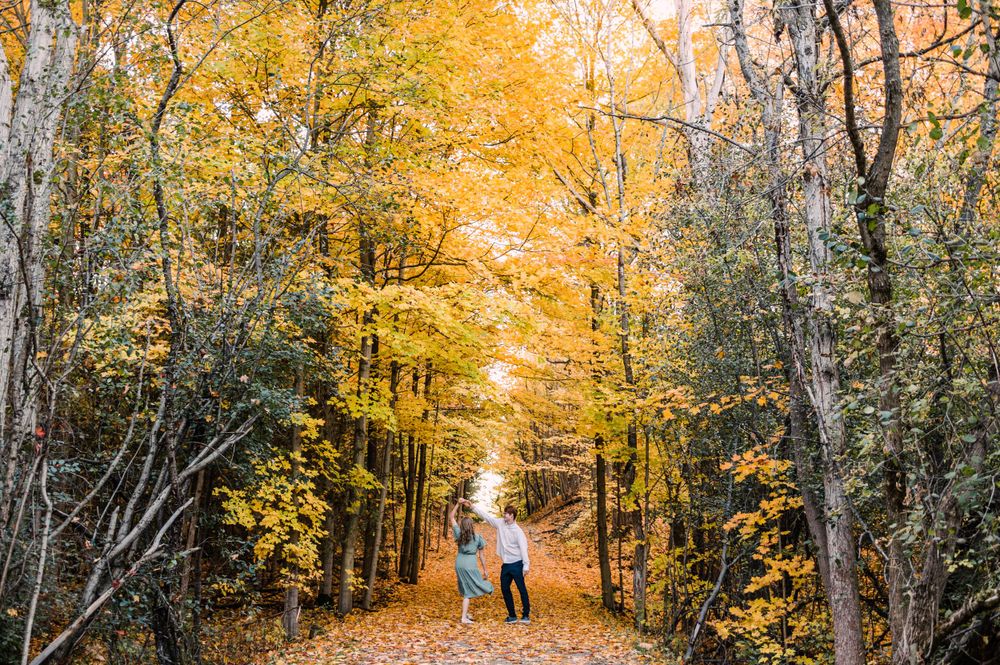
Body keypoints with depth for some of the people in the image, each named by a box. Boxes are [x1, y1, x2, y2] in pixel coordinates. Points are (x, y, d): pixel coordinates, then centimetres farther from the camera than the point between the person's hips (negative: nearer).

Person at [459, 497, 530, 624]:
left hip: (517, 564, -7)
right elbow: (485, 515, 2)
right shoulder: (500, 523, 2)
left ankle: (526, 615, 5)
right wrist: (471, 505, -3)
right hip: (506, 565, 7)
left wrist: (526, 566, -19)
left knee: (521, 589, -2)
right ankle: (512, 615, 17)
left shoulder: (518, 531, -13)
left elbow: (523, 548, -15)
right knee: (505, 589, 8)